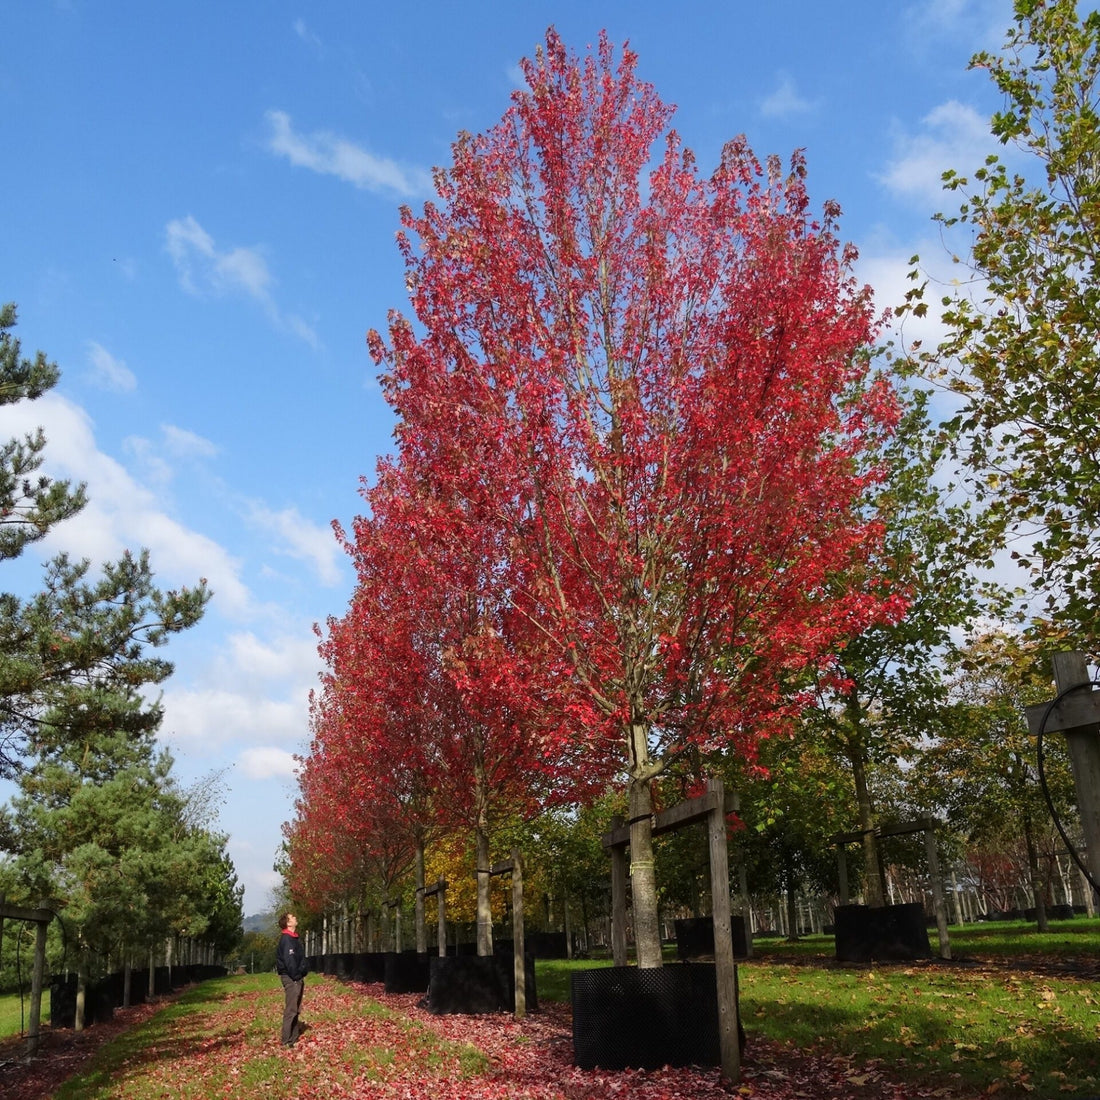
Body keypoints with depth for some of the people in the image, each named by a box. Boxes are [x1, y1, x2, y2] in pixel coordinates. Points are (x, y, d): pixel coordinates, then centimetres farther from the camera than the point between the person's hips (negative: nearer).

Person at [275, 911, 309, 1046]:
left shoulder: (294, 938, 16)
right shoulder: (286, 939, -16)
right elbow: (289, 960, -22)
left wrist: (301, 977, 12)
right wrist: (295, 977, -17)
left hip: (297, 978, 10)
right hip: (291, 979, -10)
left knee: (296, 1010, 14)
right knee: (290, 1010, -7)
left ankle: (294, 1037, 22)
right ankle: (287, 1041, -4)